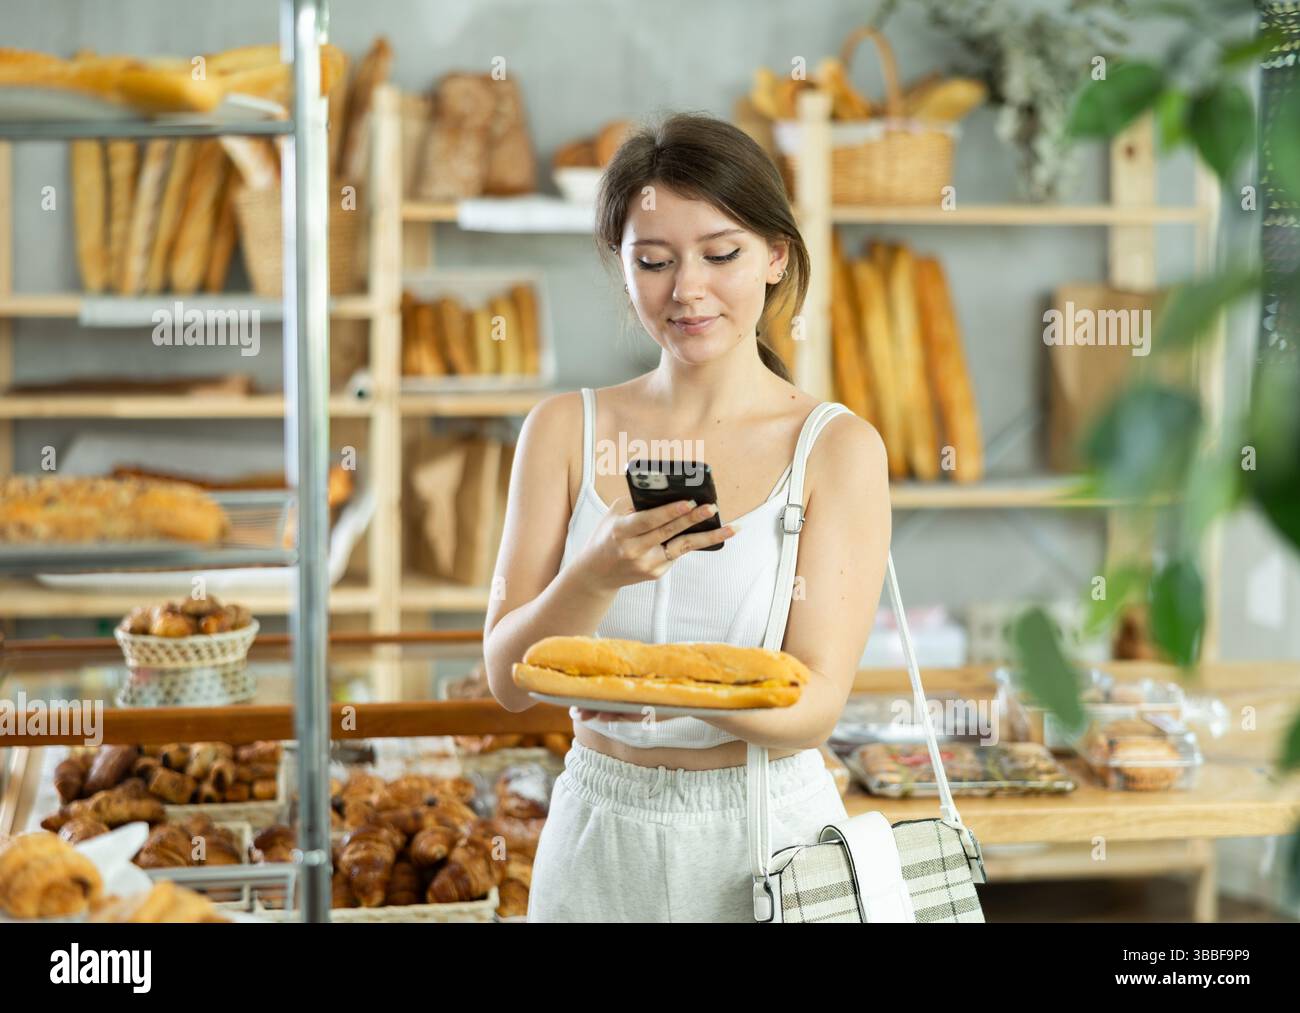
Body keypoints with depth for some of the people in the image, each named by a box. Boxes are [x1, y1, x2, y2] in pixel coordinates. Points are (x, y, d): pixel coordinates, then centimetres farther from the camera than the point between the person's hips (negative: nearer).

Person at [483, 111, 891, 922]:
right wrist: (600, 574, -25)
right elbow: (508, 678, -6)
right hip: (598, 845, 2)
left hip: (767, 846, -2)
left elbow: (815, 707, -14)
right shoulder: (565, 429, -1)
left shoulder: (838, 447, -8)